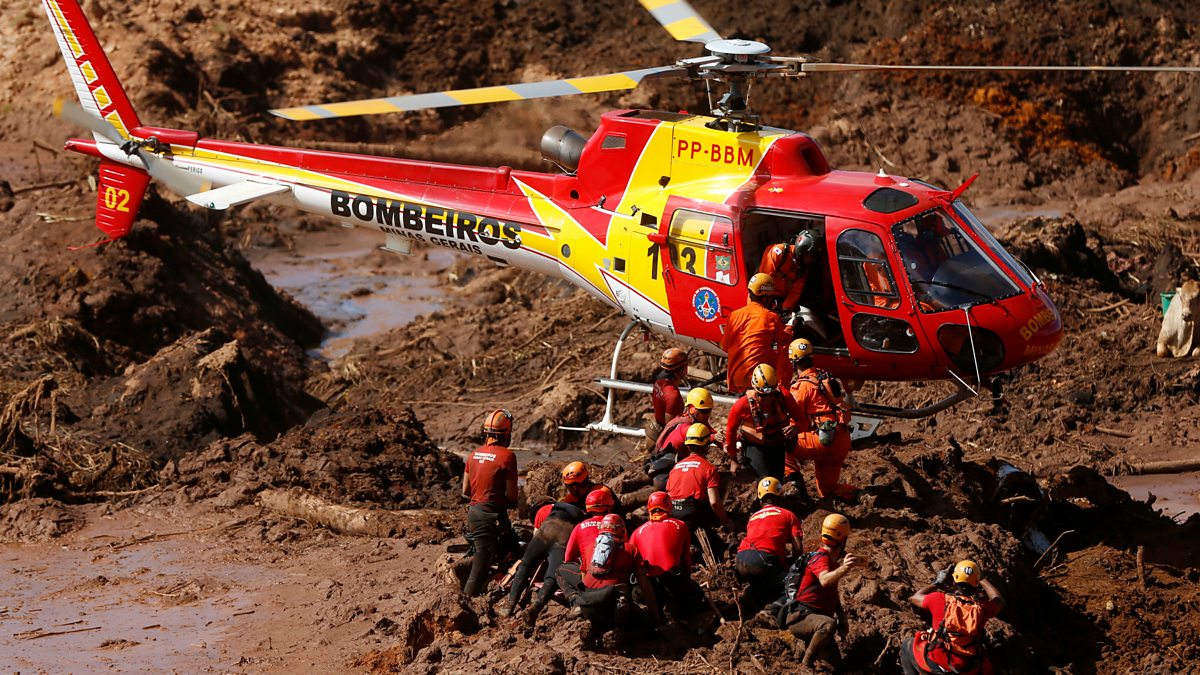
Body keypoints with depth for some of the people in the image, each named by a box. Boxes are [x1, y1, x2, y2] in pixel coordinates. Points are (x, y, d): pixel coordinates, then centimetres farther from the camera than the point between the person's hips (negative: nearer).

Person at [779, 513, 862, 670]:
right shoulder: (820, 558, -17)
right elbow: (824, 581, -40)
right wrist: (844, 568, -59)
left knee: (836, 663, 12)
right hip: (799, 616, -9)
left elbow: (834, 594, 24)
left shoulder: (833, 562, 15)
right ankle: (806, 665, -28)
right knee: (829, 624, -40)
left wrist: (842, 617, 10)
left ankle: (804, 644, 29)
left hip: (815, 619, 9)